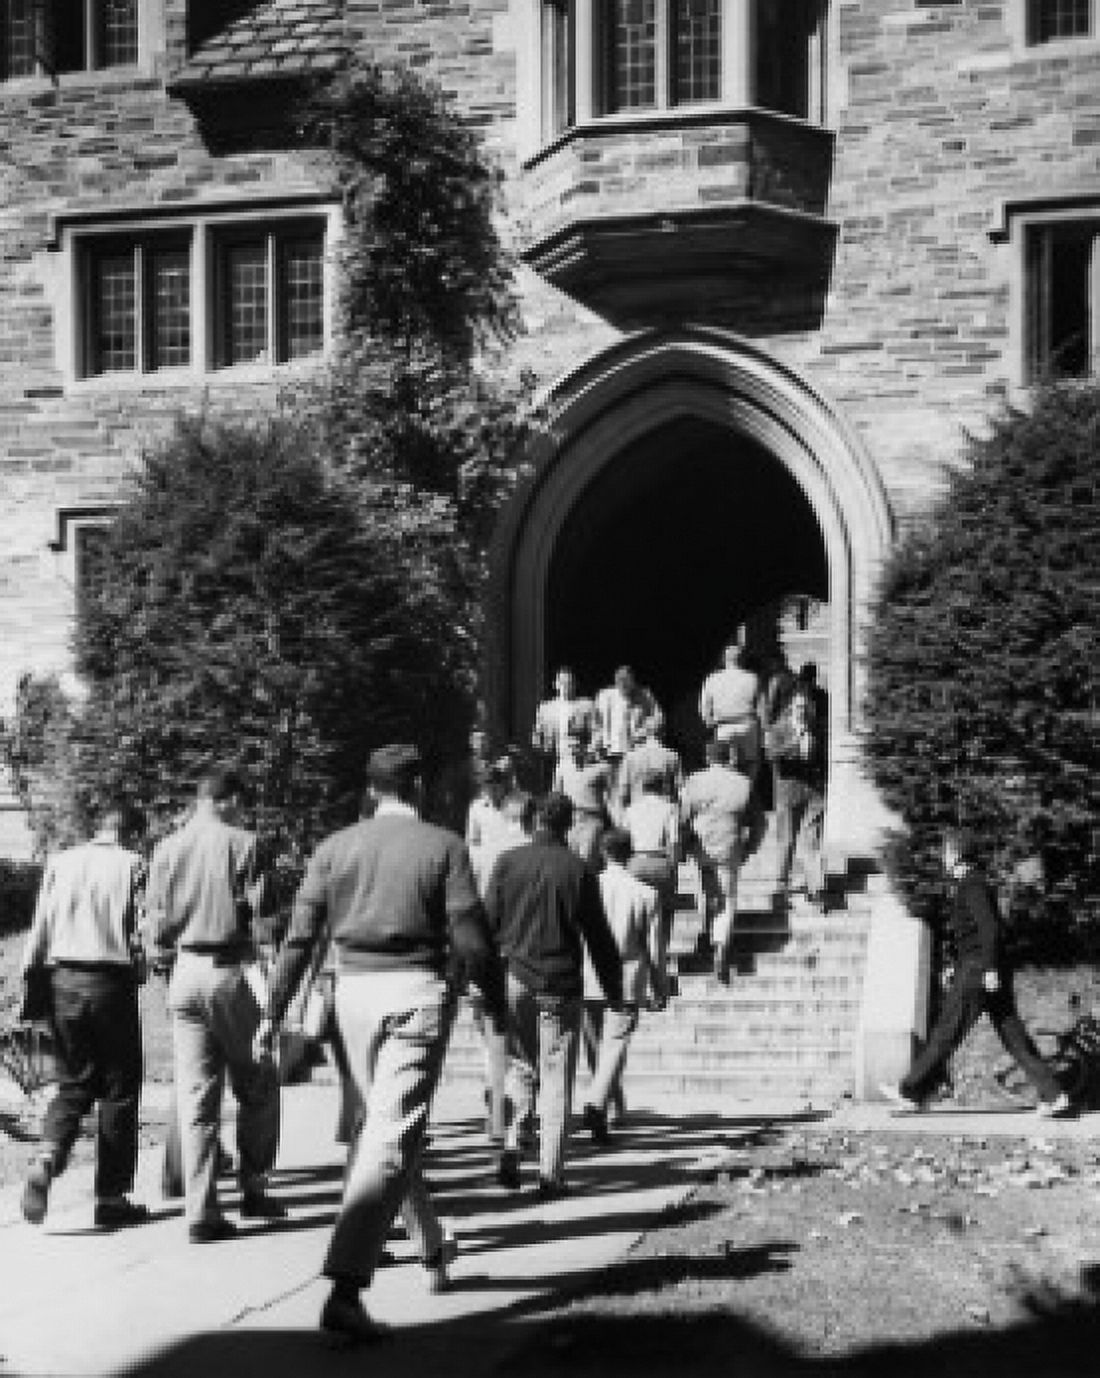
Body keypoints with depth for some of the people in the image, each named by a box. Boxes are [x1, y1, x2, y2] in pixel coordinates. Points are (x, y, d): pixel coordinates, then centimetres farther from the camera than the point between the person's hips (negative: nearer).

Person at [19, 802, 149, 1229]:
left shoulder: (61, 862, 6)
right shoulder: (132, 865, -4)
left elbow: (40, 928, 5)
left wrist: (29, 973, 9)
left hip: (63, 979, 4)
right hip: (112, 982, -3)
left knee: (73, 1082, 15)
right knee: (119, 1090, 8)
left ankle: (46, 1160, -10)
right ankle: (111, 1197, 11)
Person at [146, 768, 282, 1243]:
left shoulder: (165, 849, 7)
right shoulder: (242, 843, -6)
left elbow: (157, 921, 6)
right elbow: (259, 914, -8)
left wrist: (164, 958, 16)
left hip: (185, 973, 4)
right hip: (232, 972, -4)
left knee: (195, 1095, 5)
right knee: (257, 1086, 13)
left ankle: (200, 1210, 4)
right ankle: (253, 1187, 15)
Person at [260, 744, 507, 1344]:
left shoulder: (334, 848, 6)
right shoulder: (443, 846, -3)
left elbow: (299, 939, 4)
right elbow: (471, 939, -6)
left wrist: (273, 1013, 10)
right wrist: (498, 1005, 6)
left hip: (354, 991, 4)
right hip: (418, 992, -4)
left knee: (385, 1124, 22)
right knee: (391, 1137, -8)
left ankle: (433, 1250, 37)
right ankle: (344, 1290, -19)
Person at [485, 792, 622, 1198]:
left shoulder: (509, 863, 0)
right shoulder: (578, 871, -4)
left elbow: (487, 923, 1)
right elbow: (598, 937, 0)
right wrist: (614, 991, 9)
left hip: (514, 981, 2)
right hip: (559, 986, -2)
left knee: (519, 1067, 16)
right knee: (556, 1078, 3)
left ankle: (511, 1144, -3)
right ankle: (550, 1173, 2)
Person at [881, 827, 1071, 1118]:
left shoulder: (972, 885, -12)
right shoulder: (977, 883, 19)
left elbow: (990, 928, -22)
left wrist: (990, 969, -23)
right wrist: (958, 967, 30)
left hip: (977, 973, -9)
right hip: (989, 973, 9)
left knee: (945, 1034, -1)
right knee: (1014, 1037, 6)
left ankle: (912, 1093, 7)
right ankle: (1052, 1094, 1)